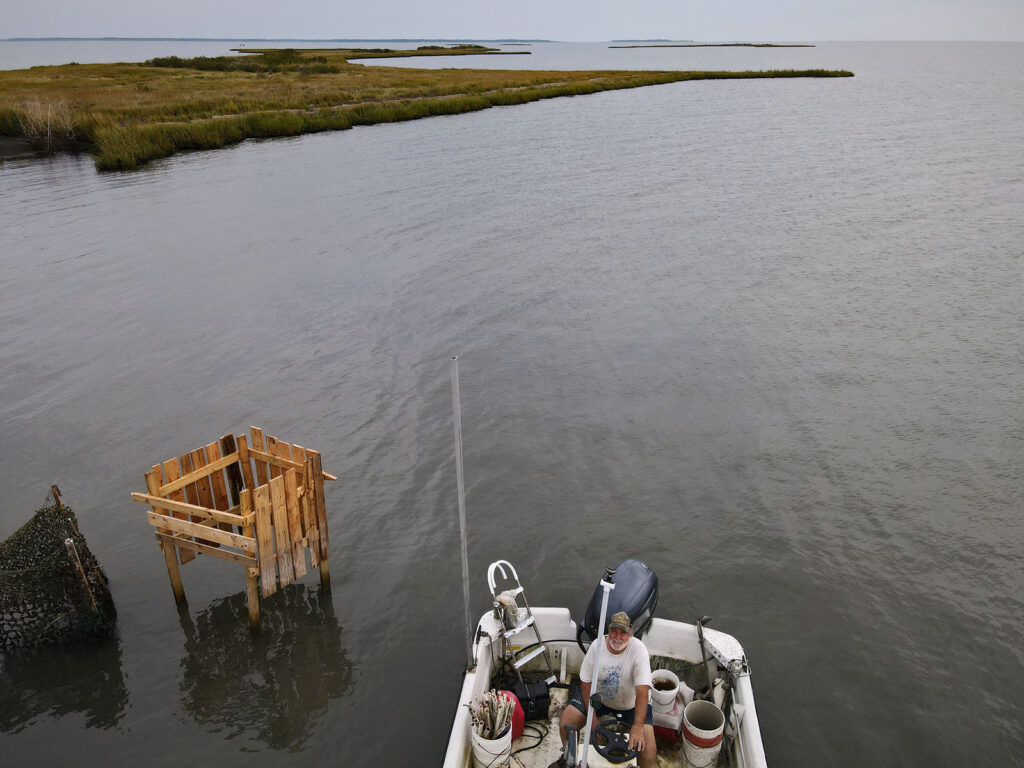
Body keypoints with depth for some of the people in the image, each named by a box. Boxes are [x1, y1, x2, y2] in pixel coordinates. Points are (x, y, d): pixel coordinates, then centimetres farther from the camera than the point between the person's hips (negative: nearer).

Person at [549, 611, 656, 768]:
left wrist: (637, 728, -40)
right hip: (597, 695, 2)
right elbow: (586, 682, -10)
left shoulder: (638, 649, -27)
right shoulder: (597, 645, -18)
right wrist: (593, 719, -14)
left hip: (631, 703, -2)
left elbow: (642, 691, -32)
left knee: (649, 753, -18)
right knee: (565, 723, -10)